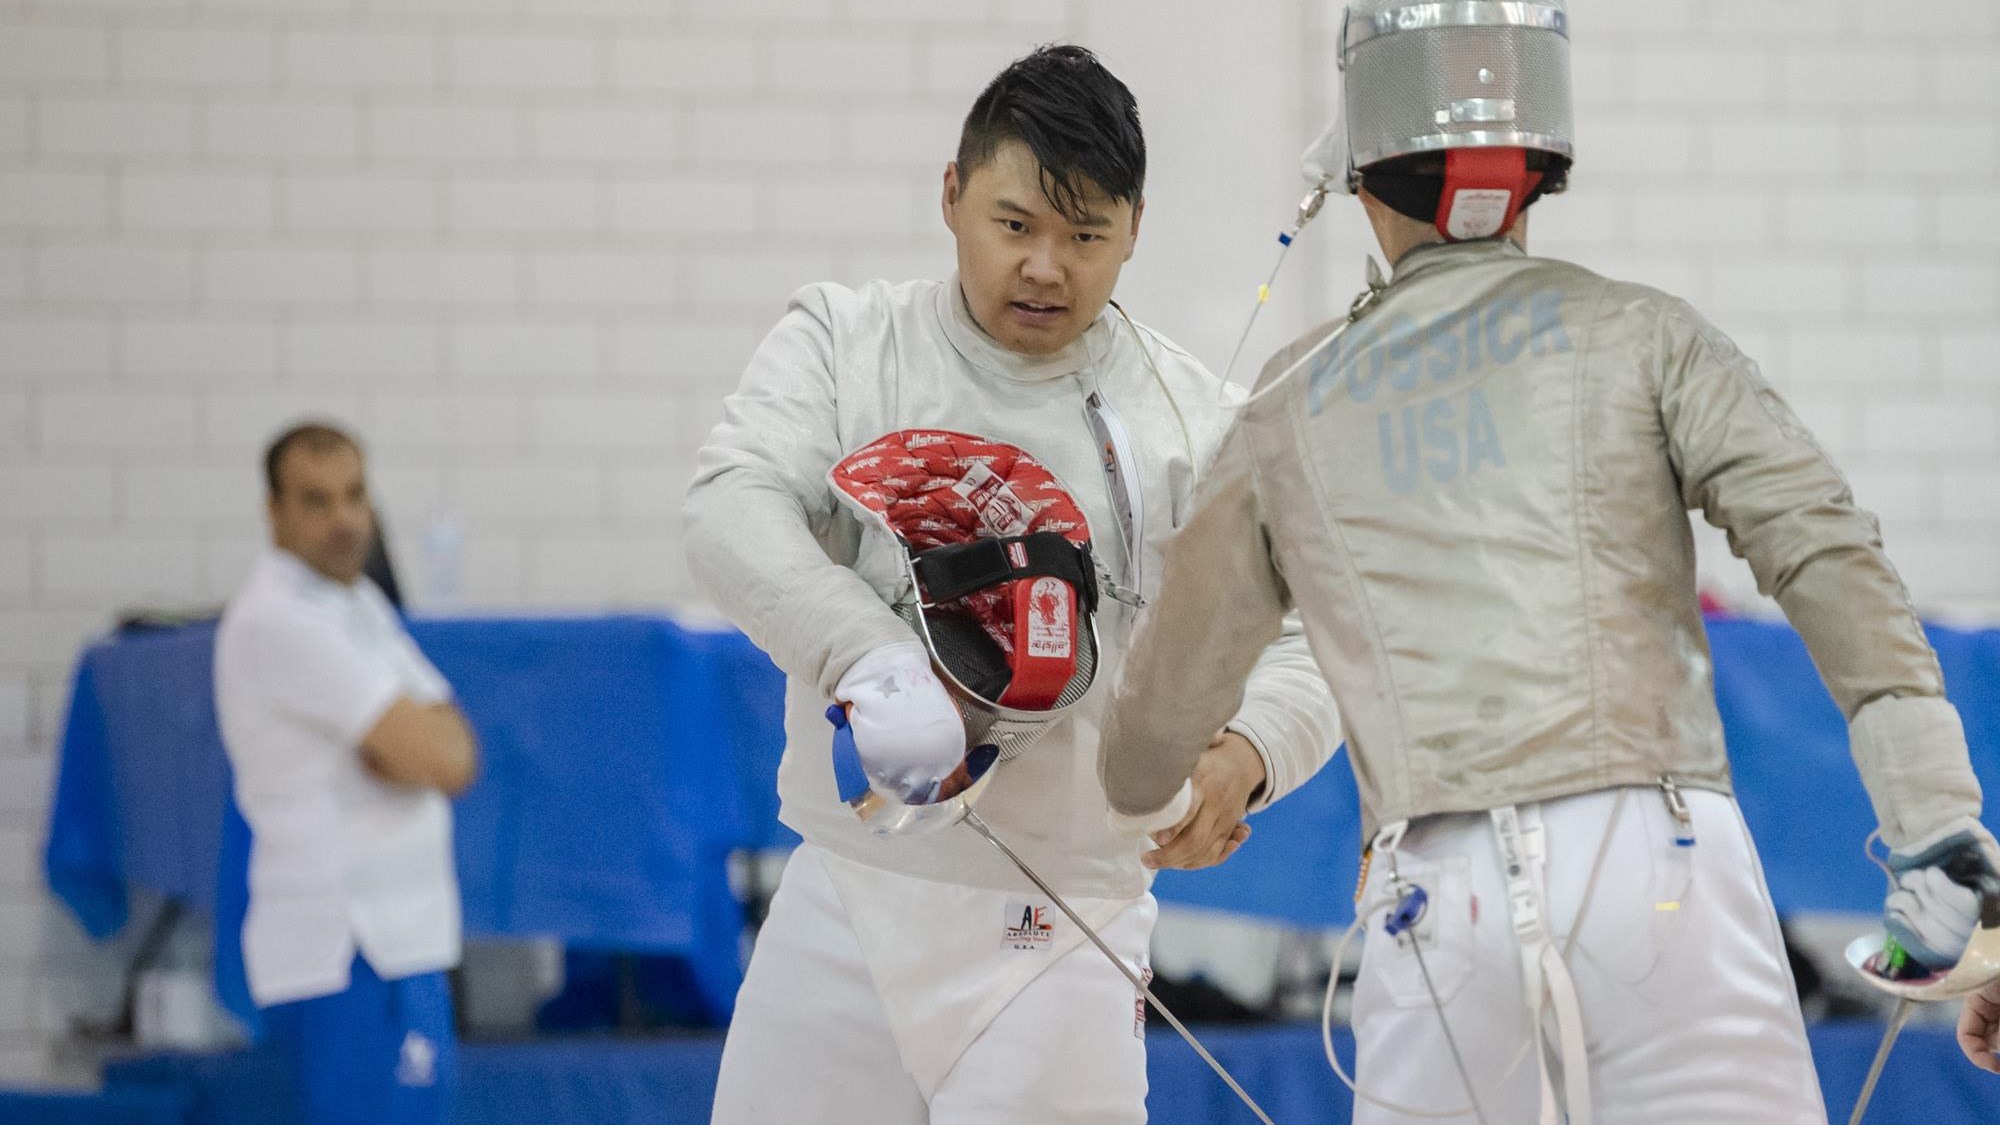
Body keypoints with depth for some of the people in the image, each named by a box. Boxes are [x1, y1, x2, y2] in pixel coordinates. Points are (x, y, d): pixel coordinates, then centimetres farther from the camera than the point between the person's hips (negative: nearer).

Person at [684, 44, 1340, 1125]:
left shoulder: (1186, 418, 0)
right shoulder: (841, 341, 1)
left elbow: (1292, 651, 1)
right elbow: (734, 513, -16)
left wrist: (1239, 759, -24)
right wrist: (872, 662, -34)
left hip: (1060, 933, -1)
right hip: (843, 902, 1)